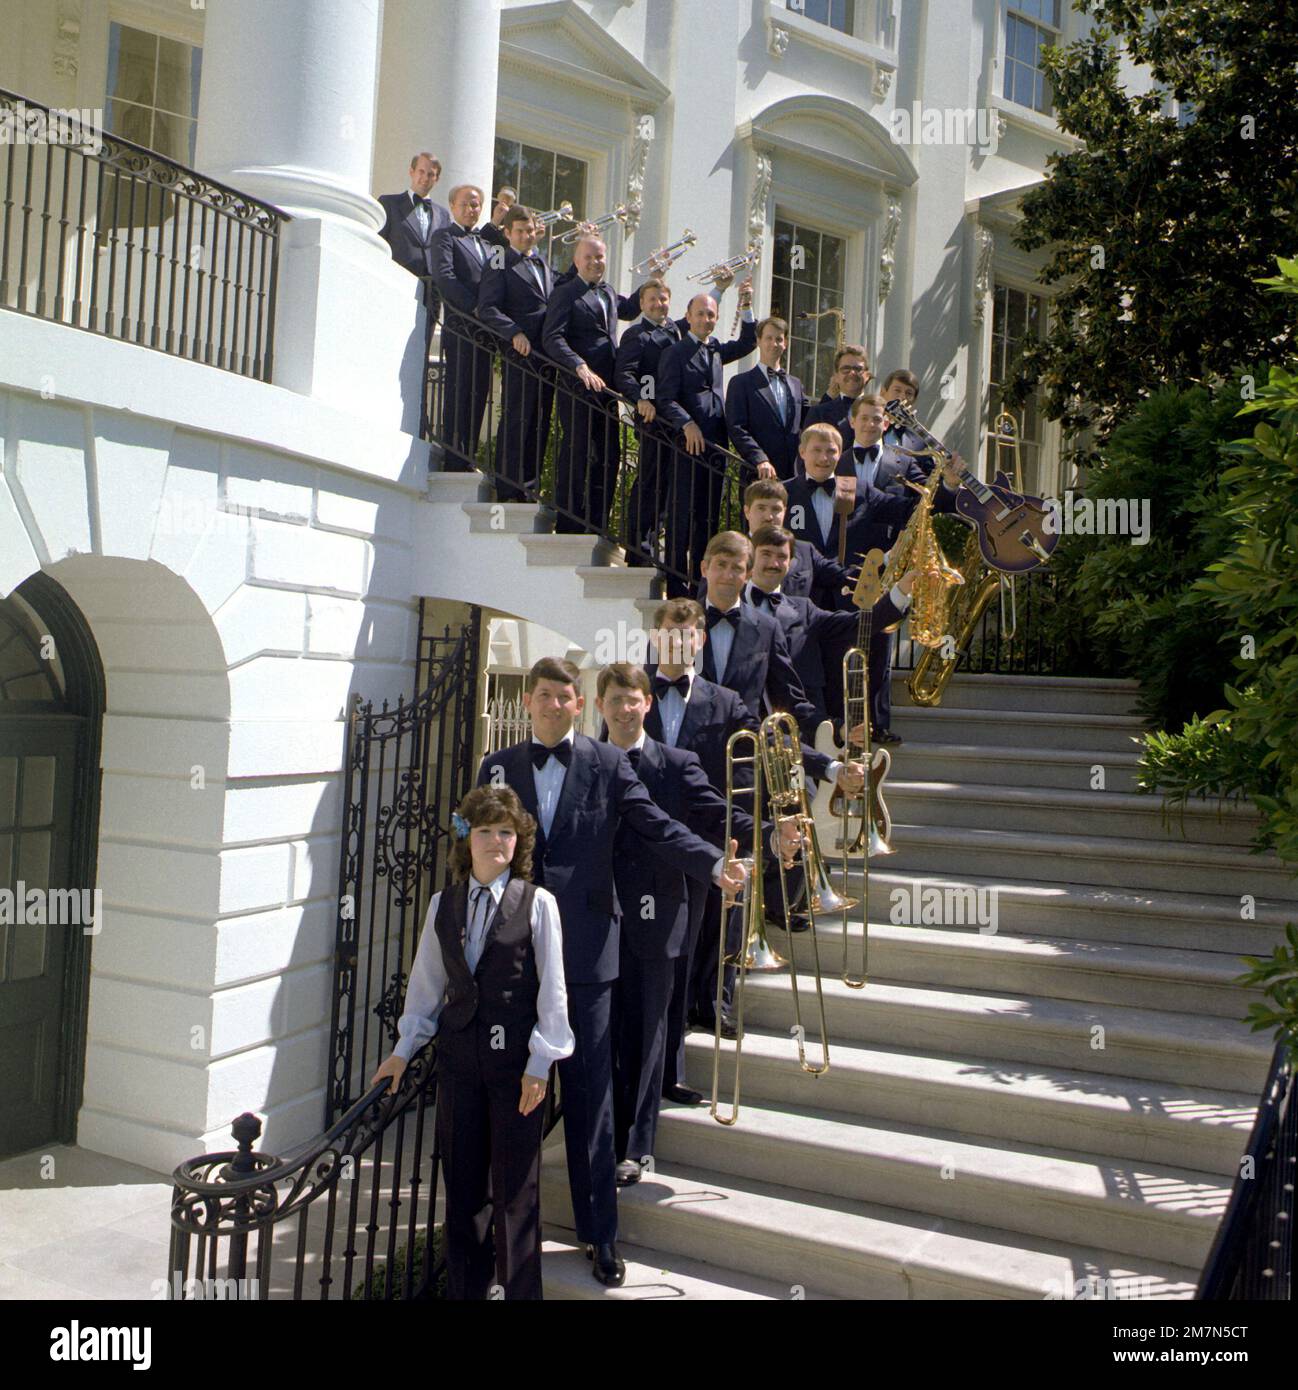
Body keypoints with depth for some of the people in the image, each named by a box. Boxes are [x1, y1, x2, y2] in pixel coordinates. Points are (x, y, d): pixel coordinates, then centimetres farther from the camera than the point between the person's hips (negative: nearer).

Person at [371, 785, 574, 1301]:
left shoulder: (538, 904, -6)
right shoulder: (443, 905, 6)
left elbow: (553, 989, -5)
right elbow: (426, 982, 14)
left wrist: (540, 1062, -8)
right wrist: (403, 1049, 14)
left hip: (515, 1060, -4)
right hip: (459, 1056, 4)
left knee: (515, 1186, 3)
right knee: (463, 1184, 12)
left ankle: (520, 1289, 16)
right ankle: (464, 1288, 27)